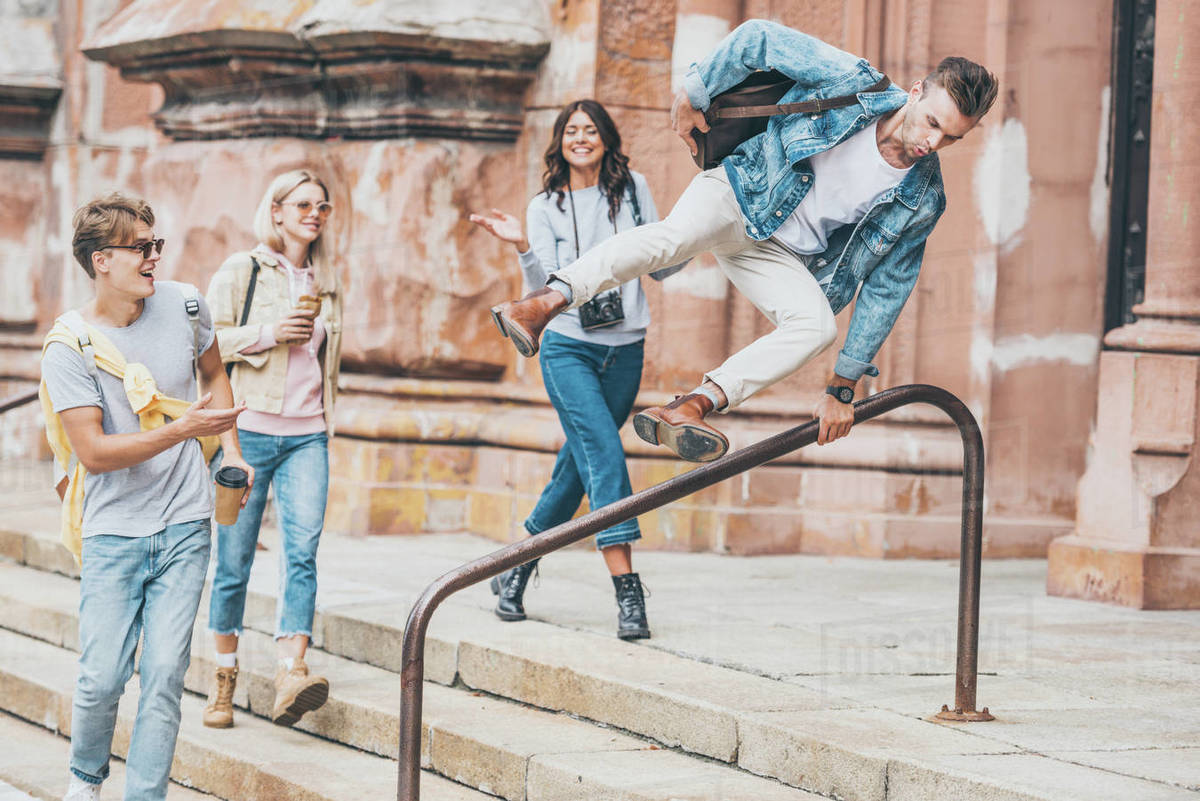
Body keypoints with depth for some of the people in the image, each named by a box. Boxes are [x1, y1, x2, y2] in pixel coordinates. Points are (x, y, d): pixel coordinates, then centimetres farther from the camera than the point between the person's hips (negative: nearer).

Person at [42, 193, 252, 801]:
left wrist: (231, 450, 10)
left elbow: (213, 372, 21)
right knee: (102, 678, -4)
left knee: (165, 675, -4)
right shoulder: (68, 347, -11)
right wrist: (186, 429, -23)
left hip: (184, 527, 3)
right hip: (113, 532, -3)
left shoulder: (183, 304, 1)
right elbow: (94, 451, -16)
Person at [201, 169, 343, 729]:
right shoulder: (240, 272, 3)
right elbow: (210, 342, -2)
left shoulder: (325, 285, 17)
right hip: (248, 430, -3)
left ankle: (291, 673, -26)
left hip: (306, 436, 3)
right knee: (234, 560, 2)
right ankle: (224, 677, 17)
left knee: (302, 549, -16)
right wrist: (270, 333, -13)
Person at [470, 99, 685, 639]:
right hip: (568, 347, -3)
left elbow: (659, 267, 10)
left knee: (580, 466, 8)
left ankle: (516, 570, 26)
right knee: (604, 452, -19)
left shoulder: (634, 189, 7)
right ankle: (627, 591, -25)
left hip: (624, 351, 3)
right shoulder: (546, 206, 4)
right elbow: (545, 286, -6)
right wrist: (523, 248, -23)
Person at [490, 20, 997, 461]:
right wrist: (692, 96, -8)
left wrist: (843, 387, 0)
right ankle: (542, 304, -46)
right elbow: (758, 39, -9)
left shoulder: (922, 202, -7)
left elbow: (886, 289, -1)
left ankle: (689, 409, -38)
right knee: (675, 236, -36)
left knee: (817, 325, -27)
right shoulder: (853, 84, -16)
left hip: (784, 258, 3)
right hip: (741, 193, -3)